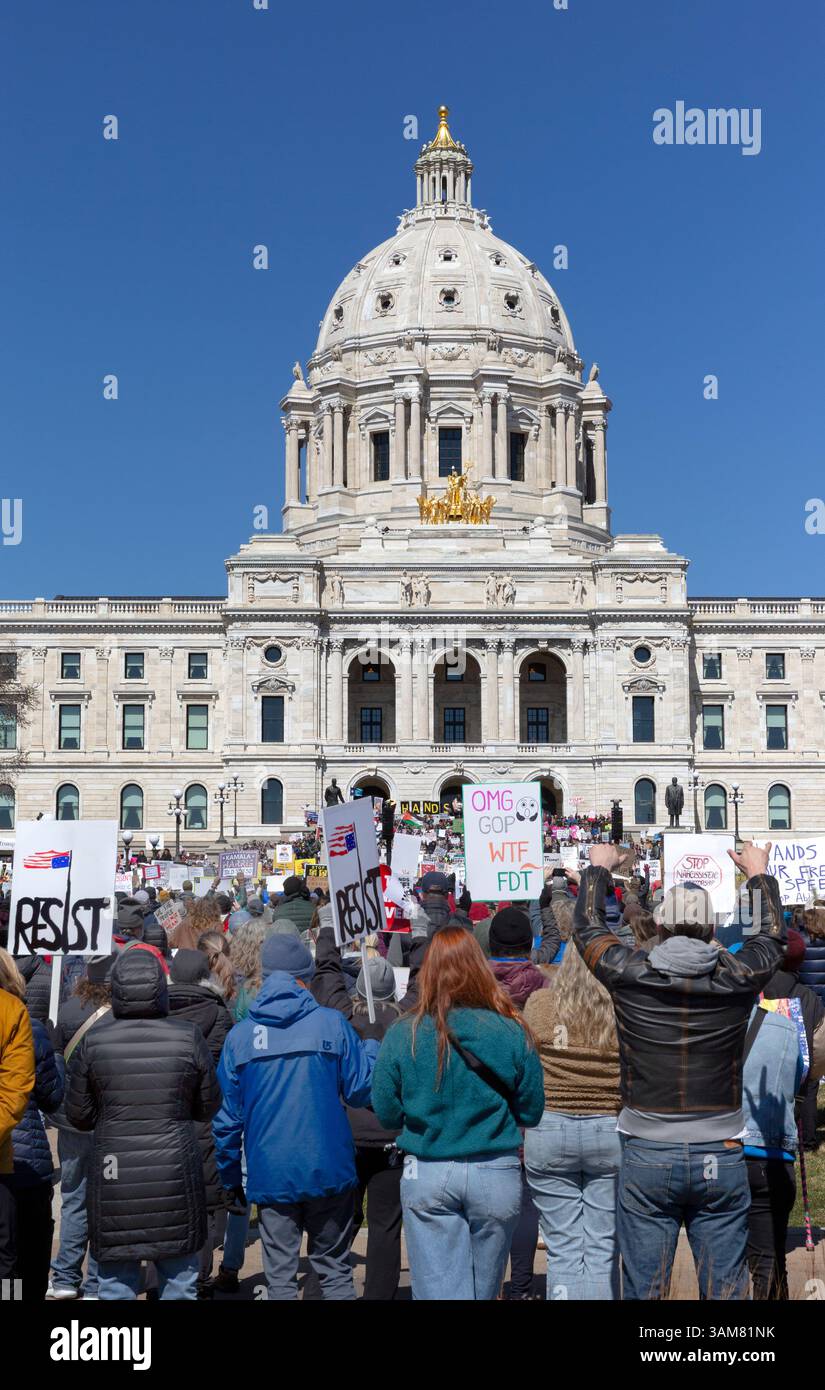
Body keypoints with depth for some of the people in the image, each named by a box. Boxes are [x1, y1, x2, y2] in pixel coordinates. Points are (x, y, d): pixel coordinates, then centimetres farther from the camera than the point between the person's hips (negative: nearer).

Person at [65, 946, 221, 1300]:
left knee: (115, 1283, 13)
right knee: (179, 1280, 15)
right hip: (175, 1176, 0)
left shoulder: (93, 1041, -7)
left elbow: (78, 1115, 2)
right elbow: (209, 1107, 2)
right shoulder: (188, 1036, -8)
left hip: (113, 1176, 0)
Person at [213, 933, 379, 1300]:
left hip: (271, 1176, 0)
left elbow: (227, 1115, 1)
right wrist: (372, 1048, 17)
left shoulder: (239, 1035, -3)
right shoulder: (332, 1024, -7)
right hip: (328, 1171, 0)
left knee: (280, 1276, 10)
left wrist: (230, 1176, 12)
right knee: (335, 1270, 15)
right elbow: (361, 1090, -1)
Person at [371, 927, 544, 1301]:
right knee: (483, 1290, 19)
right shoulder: (513, 1032, -8)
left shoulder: (402, 1035, -8)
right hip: (497, 1173, 1)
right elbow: (531, 1112, 1)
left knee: (440, 1291, 6)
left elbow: (387, 1114, -1)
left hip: (427, 1175, -1)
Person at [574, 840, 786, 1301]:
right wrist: (759, 874, 33)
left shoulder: (630, 976, -8)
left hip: (647, 1159, 0)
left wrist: (599, 867, 29)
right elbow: (773, 935, 17)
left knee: (645, 1288, 8)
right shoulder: (738, 979, -6)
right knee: (726, 1288, 10)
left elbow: (587, 926, 12)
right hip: (722, 1159, 1)